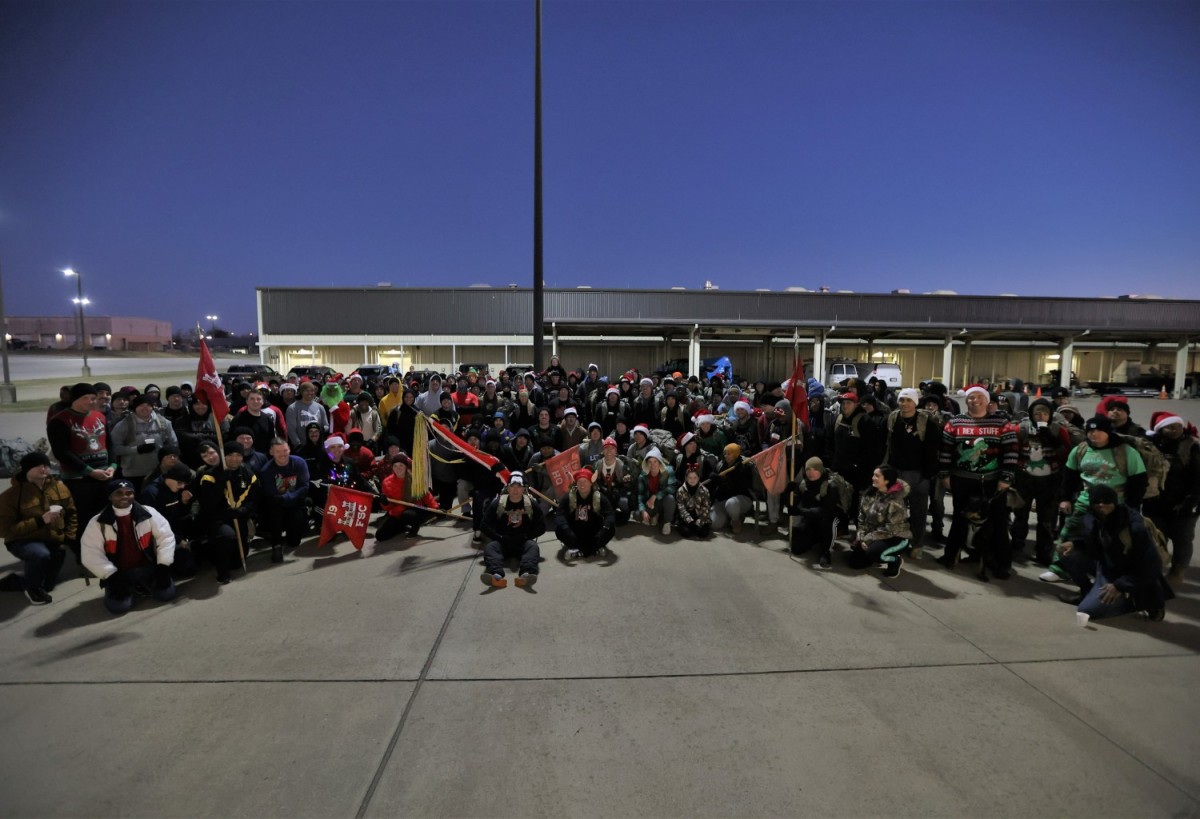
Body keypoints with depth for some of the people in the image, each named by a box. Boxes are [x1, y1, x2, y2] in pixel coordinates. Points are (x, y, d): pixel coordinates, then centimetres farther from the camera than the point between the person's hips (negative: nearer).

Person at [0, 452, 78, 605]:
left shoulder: (60, 487, -3)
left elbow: (71, 514, 11)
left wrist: (69, 537, 1)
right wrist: (39, 521, -30)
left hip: (53, 540, 5)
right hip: (22, 541, -5)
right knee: (41, 555, -34)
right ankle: (33, 589, -6)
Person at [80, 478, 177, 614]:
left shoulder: (148, 513, -6)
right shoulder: (98, 522, -6)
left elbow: (165, 537, -2)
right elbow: (91, 554, -6)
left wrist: (163, 566, -10)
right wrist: (112, 575, -15)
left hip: (148, 567, 1)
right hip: (119, 572, 0)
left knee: (166, 594, -12)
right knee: (118, 606, -18)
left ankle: (143, 585, 20)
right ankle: (129, 588, 17)